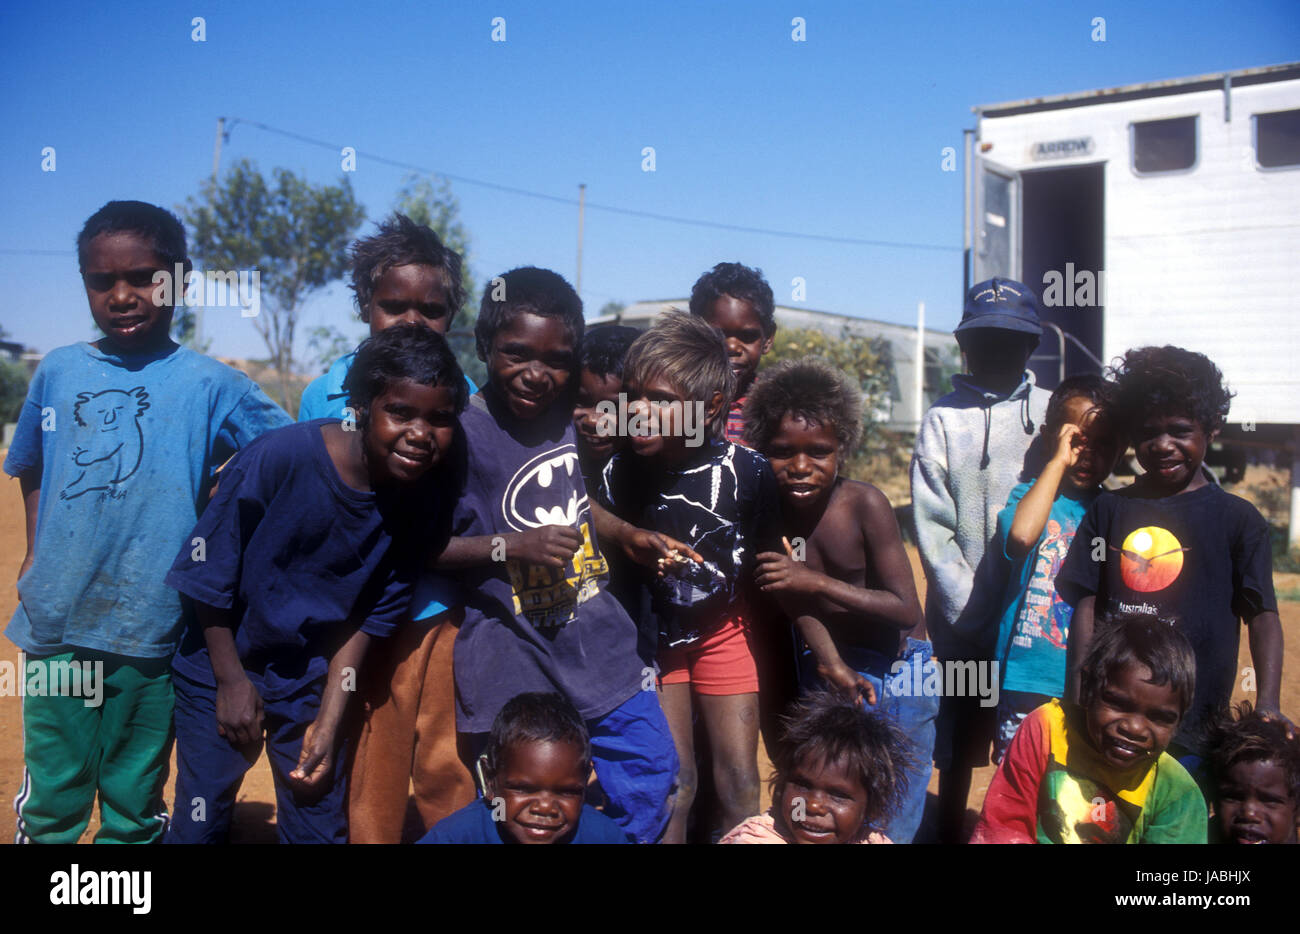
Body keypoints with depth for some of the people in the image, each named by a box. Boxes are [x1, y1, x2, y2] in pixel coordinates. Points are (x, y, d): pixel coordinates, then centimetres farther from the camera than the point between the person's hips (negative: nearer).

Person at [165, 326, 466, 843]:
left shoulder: (420, 498, -14)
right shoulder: (277, 456, -26)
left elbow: (369, 616, -5)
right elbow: (209, 574, -14)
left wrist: (328, 722, -5)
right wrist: (232, 679, -8)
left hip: (313, 678, 3)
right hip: (220, 664, -3)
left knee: (321, 828, 9)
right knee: (200, 824, 6)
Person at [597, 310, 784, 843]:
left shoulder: (747, 471, -21)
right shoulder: (617, 471, -20)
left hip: (724, 630, 0)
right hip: (652, 634, 0)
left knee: (740, 783, 3)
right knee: (674, 784, 0)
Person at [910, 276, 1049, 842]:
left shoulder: (1053, 413, 7)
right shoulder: (944, 419, 2)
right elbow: (932, 530, -3)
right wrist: (973, 614, -10)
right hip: (965, 623, -1)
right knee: (958, 752, 10)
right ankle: (949, 835, 27)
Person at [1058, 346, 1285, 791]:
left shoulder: (1237, 518, 4)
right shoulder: (1109, 510, 10)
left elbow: (1263, 614, -1)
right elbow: (1086, 606, 8)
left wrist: (1268, 704, -15)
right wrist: (1079, 698, -1)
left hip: (1195, 726, -2)